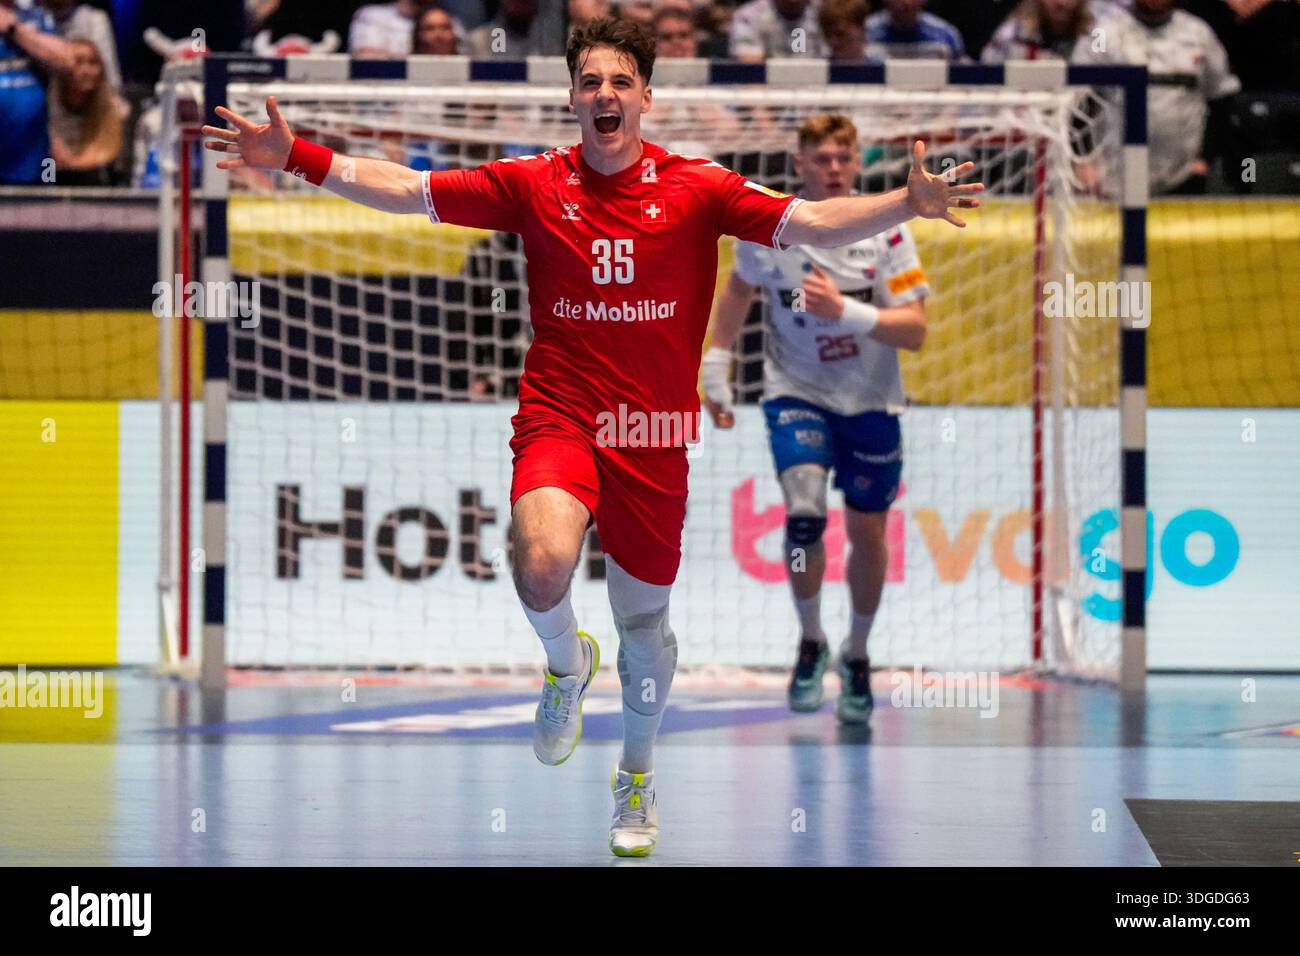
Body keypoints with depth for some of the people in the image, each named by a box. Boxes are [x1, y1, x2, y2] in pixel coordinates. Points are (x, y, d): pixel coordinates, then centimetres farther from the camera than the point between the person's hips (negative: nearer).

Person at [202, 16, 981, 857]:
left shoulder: (696, 188, -3)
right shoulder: (534, 184, -1)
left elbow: (810, 223, -8)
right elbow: (408, 190, 0)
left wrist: (908, 204, -24)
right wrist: (295, 157, -8)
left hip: (653, 437, 1)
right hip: (558, 418, -1)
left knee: (644, 621, 12)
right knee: (543, 568, -30)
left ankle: (636, 780, 38)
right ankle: (566, 662, 7)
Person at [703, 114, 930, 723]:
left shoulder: (885, 232, -12)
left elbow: (915, 330, -16)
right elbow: (739, 288, 12)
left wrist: (845, 311, -30)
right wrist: (715, 368, 10)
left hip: (870, 402, 1)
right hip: (796, 393, -1)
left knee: (867, 533, 10)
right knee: (804, 512, -22)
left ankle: (857, 656, 33)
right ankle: (811, 643, 0)